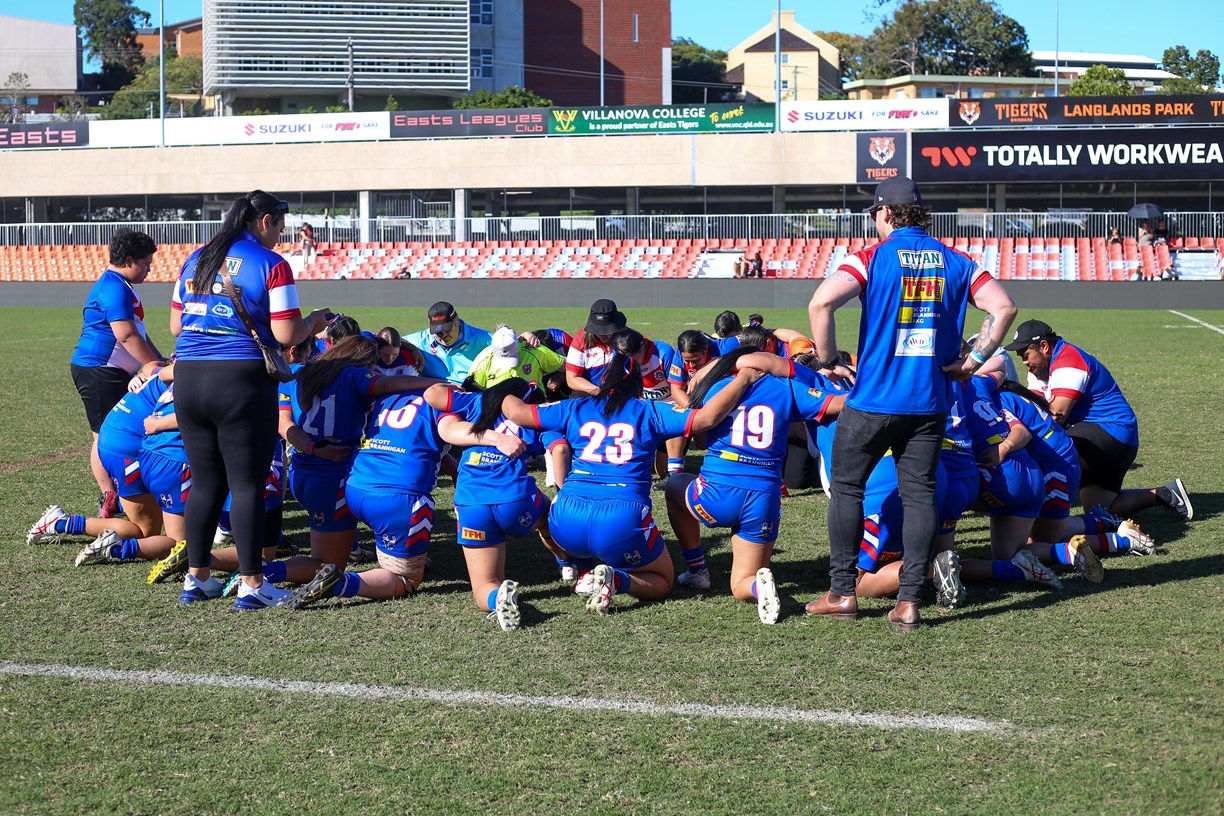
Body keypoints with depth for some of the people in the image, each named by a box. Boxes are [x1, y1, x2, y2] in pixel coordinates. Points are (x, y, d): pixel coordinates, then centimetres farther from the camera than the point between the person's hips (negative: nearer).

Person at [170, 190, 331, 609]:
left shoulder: (196, 260, 13)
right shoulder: (271, 265, -5)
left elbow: (175, 325, 17)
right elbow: (286, 335, -9)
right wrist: (315, 321, 9)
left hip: (188, 377, 6)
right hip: (241, 381, -6)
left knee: (205, 481, 15)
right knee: (247, 483, 1)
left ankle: (196, 575, 20)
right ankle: (251, 583, 3)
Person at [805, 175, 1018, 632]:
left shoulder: (872, 257, -6)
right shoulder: (954, 261, 6)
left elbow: (820, 304, -20)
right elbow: (1004, 308, 1)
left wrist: (828, 360, -8)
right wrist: (973, 361, 6)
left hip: (873, 398, -3)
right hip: (930, 401, 3)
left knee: (846, 487, 11)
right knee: (920, 494, 8)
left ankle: (842, 593, 13)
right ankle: (909, 601, 4)